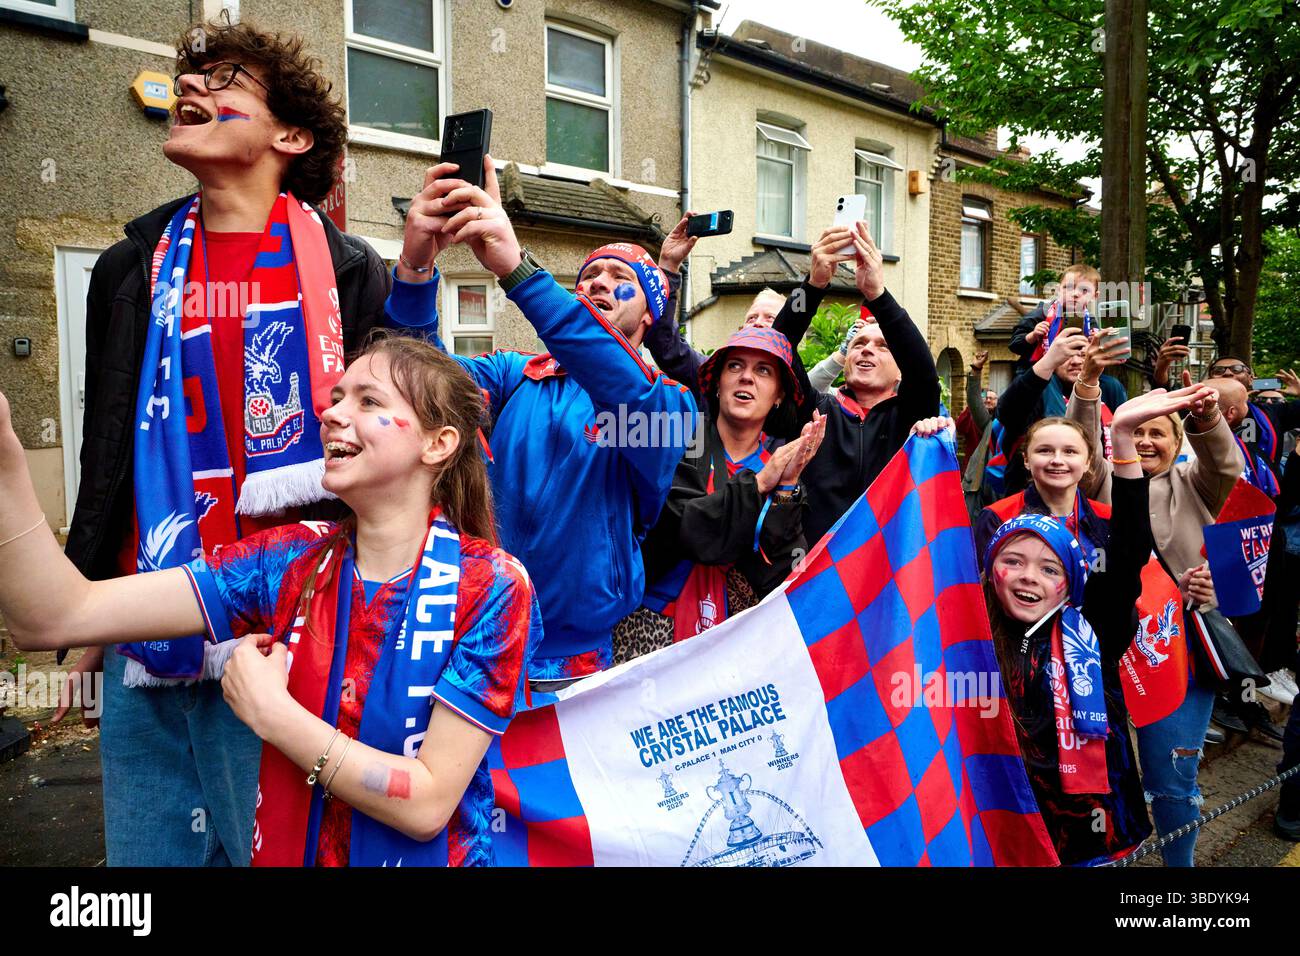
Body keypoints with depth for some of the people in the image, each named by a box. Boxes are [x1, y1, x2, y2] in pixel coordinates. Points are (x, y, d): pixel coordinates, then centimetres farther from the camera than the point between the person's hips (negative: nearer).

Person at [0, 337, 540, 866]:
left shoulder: (491, 590, -16)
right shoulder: (291, 562, -6)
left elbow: (428, 805, -18)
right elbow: (55, 619, -13)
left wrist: (269, 711, -17)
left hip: (425, 855, -3)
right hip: (286, 851, 3)